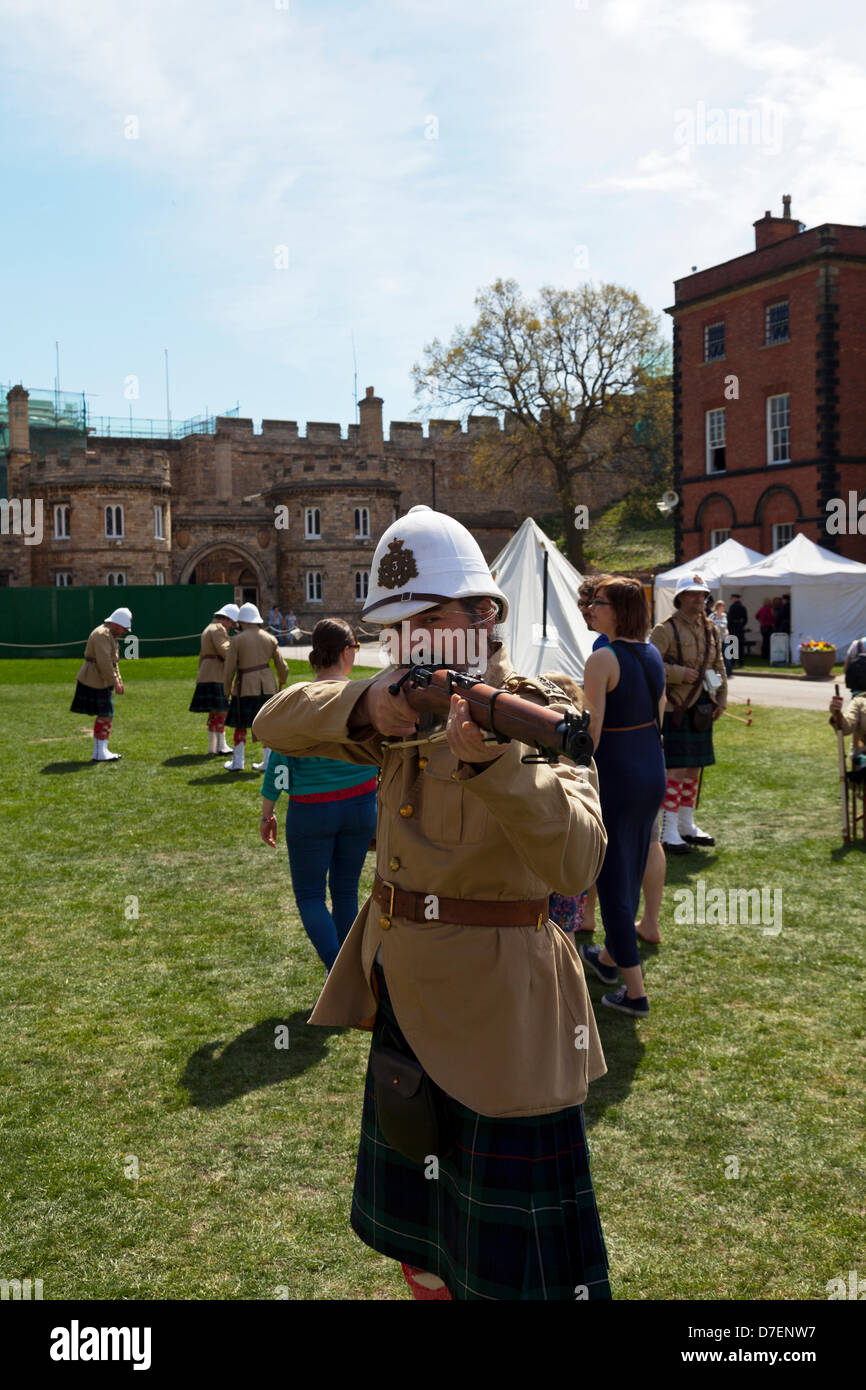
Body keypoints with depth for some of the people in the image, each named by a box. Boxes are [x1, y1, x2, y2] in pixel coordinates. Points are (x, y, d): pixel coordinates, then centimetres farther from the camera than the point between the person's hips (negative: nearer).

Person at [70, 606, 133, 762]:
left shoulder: (111, 635, 16)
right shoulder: (102, 635, -18)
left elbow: (112, 661, 23)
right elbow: (104, 663, -23)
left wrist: (118, 680, 15)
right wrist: (114, 683, -20)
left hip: (102, 681, 10)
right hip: (94, 681, -10)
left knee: (105, 715, 11)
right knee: (104, 715, -8)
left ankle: (101, 750, 17)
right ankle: (99, 753, -3)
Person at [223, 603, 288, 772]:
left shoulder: (236, 640, -6)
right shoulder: (270, 639, 5)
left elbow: (229, 669, -6)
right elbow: (282, 667, 5)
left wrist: (227, 691, 5)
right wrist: (281, 684, 22)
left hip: (246, 686, -3)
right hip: (268, 686, 3)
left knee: (240, 724, 8)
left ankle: (237, 762, 11)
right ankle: (267, 762, 10)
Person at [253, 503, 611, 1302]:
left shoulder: (535, 712, -14)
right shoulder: (411, 708, 5)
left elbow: (576, 864, -29)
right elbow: (277, 724, -4)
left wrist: (491, 757, -43)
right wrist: (370, 710, -23)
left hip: (496, 1017, -6)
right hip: (404, 1003, 7)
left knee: (512, 1265, 5)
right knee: (415, 1245, 24)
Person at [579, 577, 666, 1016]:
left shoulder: (602, 659, -18)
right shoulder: (653, 655, 6)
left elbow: (592, 729, -20)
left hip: (616, 773, -8)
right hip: (653, 770, 8)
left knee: (613, 878, 1)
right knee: (632, 871, 21)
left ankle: (635, 992, 5)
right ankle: (609, 958, 42)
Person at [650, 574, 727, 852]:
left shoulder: (711, 630, 14)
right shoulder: (665, 630, -9)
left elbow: (719, 666, 21)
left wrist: (720, 700, 12)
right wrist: (681, 674, -20)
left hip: (702, 707, 7)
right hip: (675, 708, -7)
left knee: (694, 768, 13)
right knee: (677, 769, -9)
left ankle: (687, 825, 24)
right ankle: (668, 832, -4)